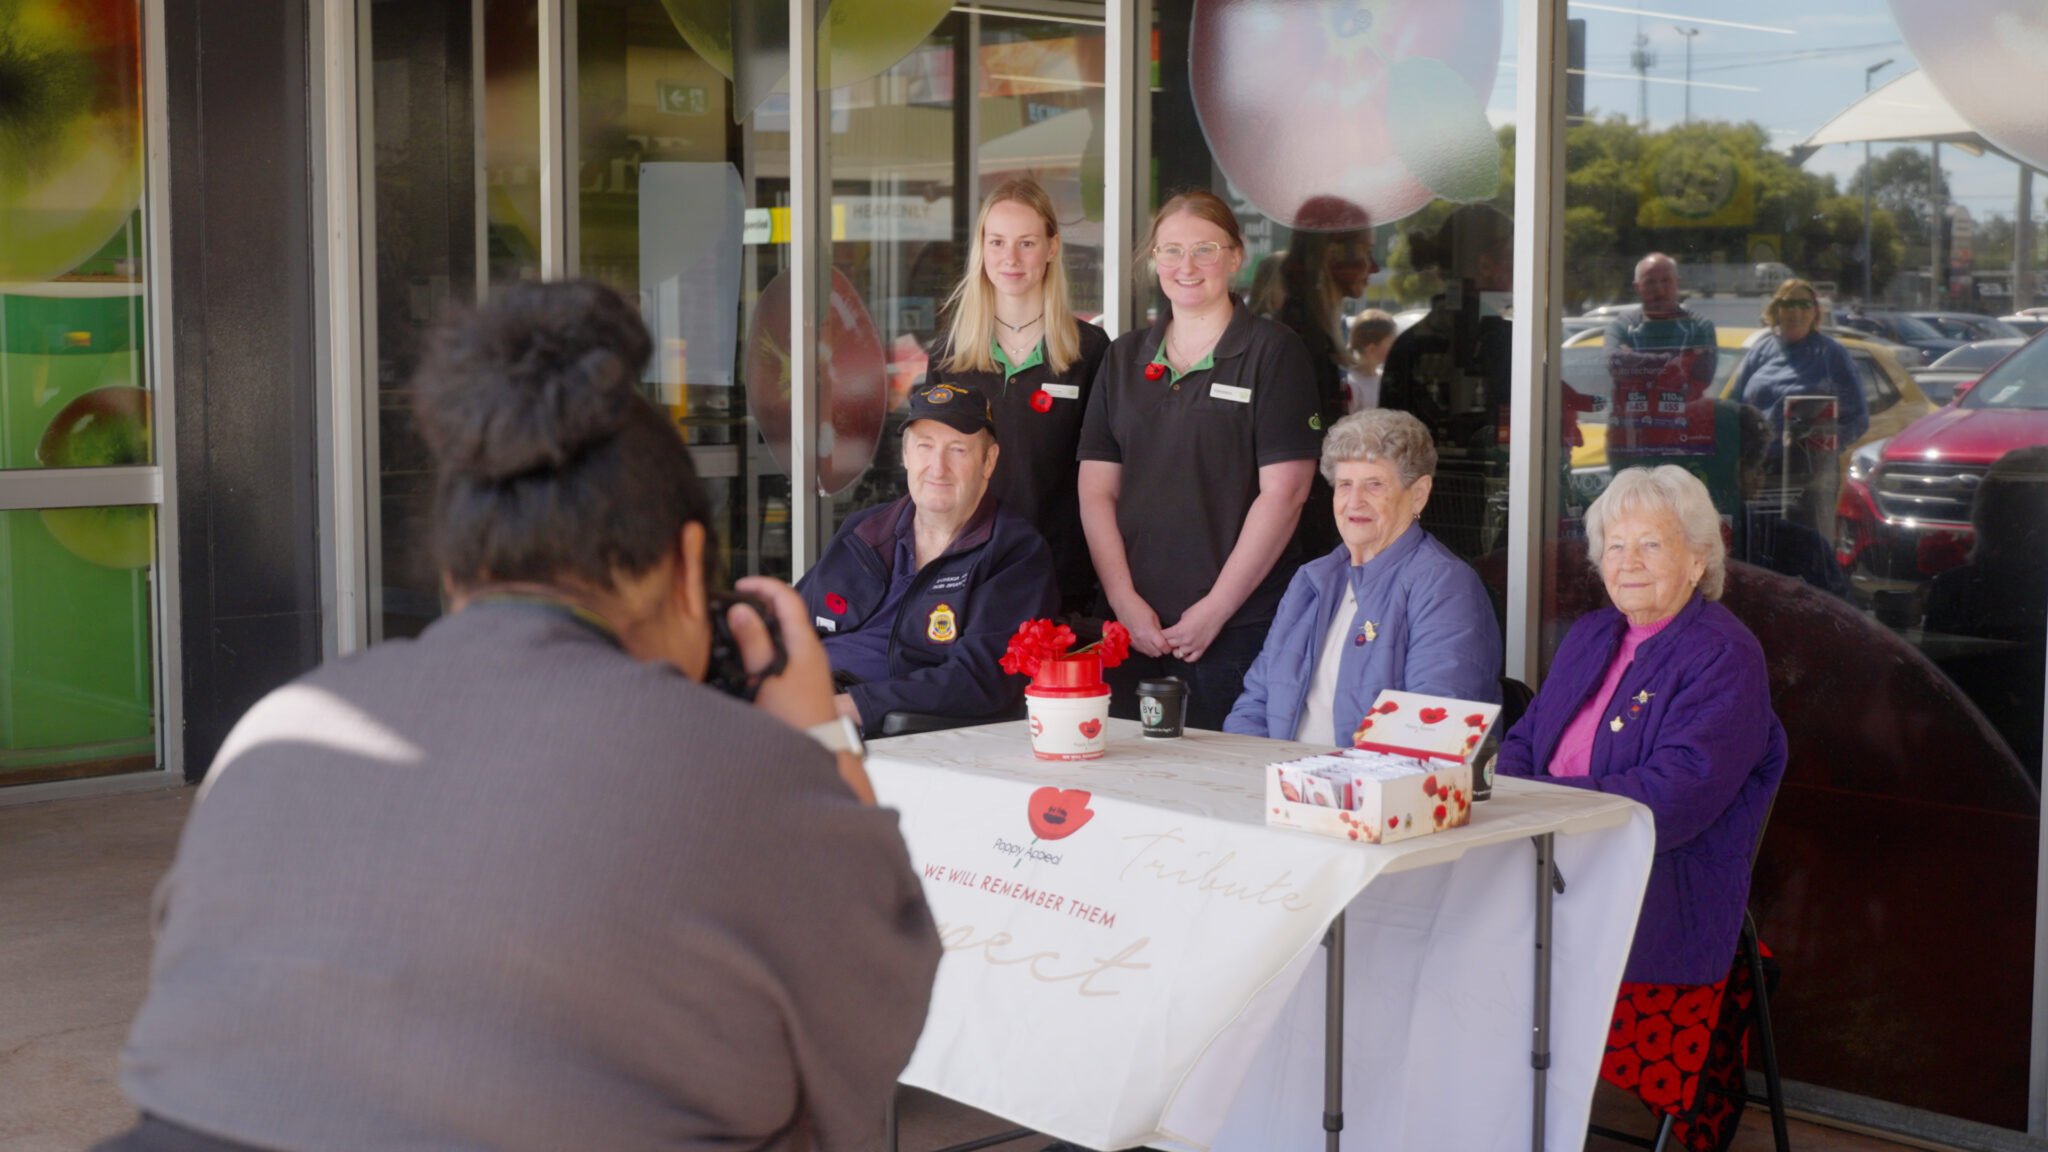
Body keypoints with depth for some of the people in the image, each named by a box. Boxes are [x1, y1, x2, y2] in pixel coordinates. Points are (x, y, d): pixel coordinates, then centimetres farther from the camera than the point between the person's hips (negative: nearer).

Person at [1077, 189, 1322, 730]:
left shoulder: (1273, 351, 0)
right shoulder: (1125, 356, 14)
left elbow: (1284, 492, -8)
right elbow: (1097, 489, 9)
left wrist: (1216, 609, -11)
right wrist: (1125, 601, -4)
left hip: (1240, 625, -4)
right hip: (1132, 624, 4)